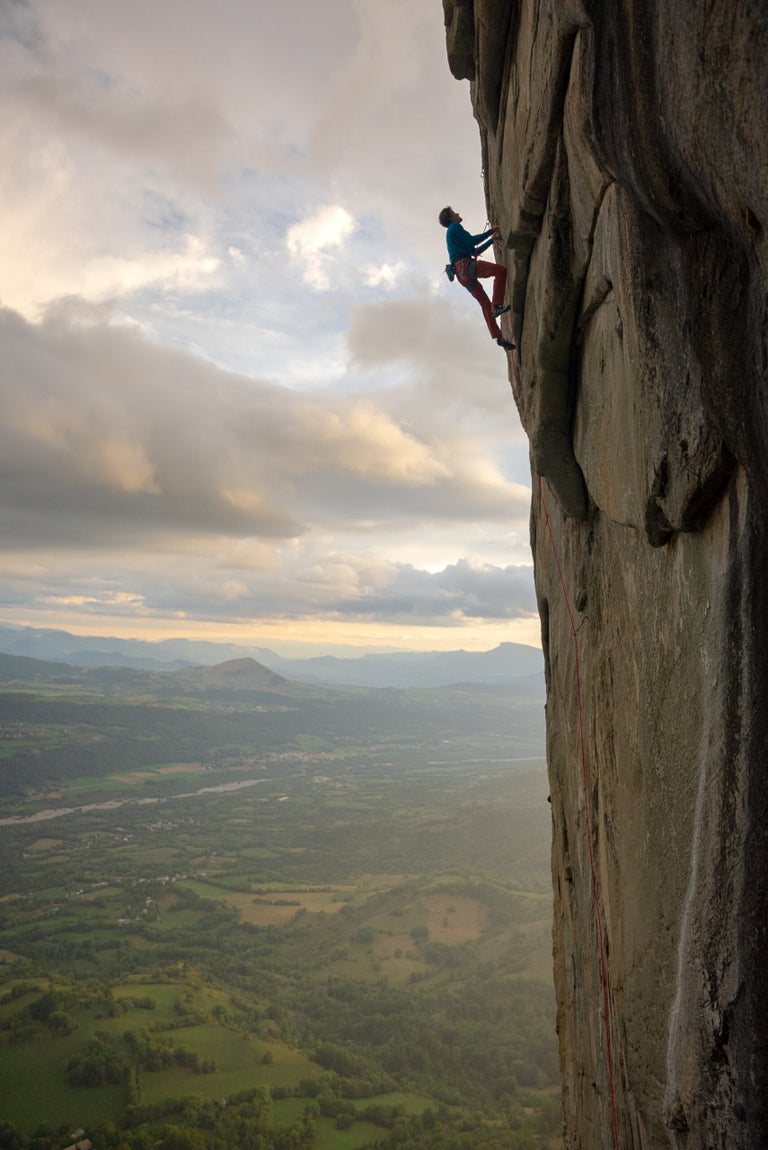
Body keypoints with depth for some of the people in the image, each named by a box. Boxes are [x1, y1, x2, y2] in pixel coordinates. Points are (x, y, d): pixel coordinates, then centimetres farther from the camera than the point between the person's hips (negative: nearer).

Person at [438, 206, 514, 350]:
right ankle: (497, 306, -31)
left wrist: (492, 239, 33)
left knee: (485, 303, 5)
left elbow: (475, 251, 35)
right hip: (465, 265, -9)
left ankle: (499, 337, 0)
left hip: (462, 274, 9)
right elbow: (471, 241, -5)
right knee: (501, 270, -19)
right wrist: (491, 231, 5)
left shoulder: (452, 234, 34)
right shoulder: (455, 227, 7)